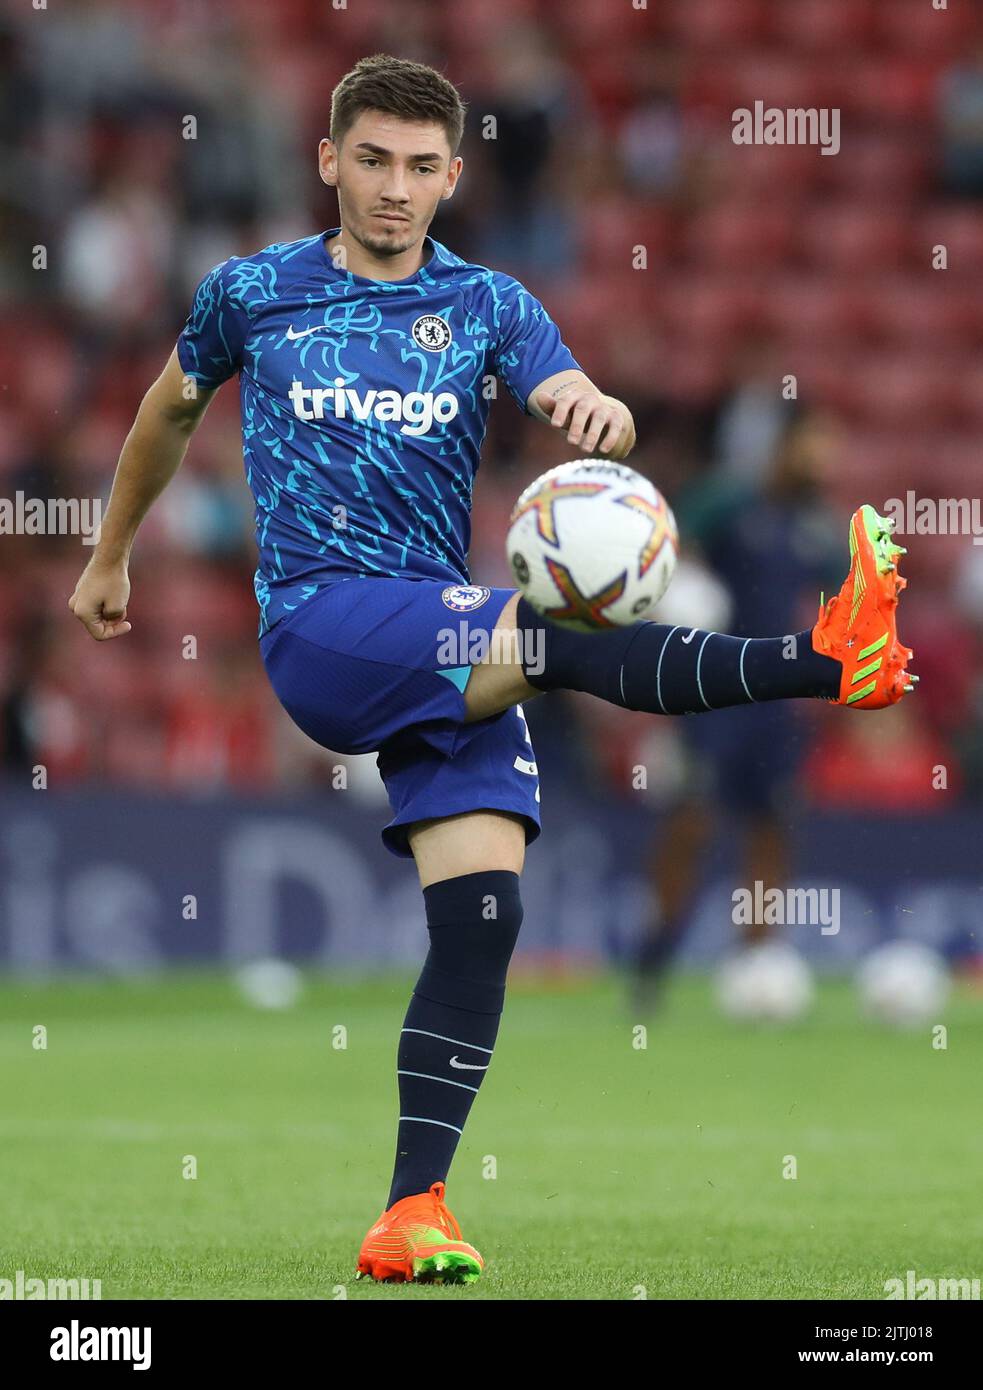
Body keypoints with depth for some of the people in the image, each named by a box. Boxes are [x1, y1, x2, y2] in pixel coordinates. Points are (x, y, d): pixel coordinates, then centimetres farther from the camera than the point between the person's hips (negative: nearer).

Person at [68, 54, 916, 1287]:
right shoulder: (254, 293, 8)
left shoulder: (489, 306, 11)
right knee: (553, 637, -29)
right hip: (321, 622, -3)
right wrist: (110, 558, 34)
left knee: (483, 911, -10)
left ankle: (411, 1215, -9)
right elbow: (171, 410, 26)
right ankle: (826, 660, -42)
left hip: (449, 652, 3)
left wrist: (599, 418, -32)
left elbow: (581, 411, -7)